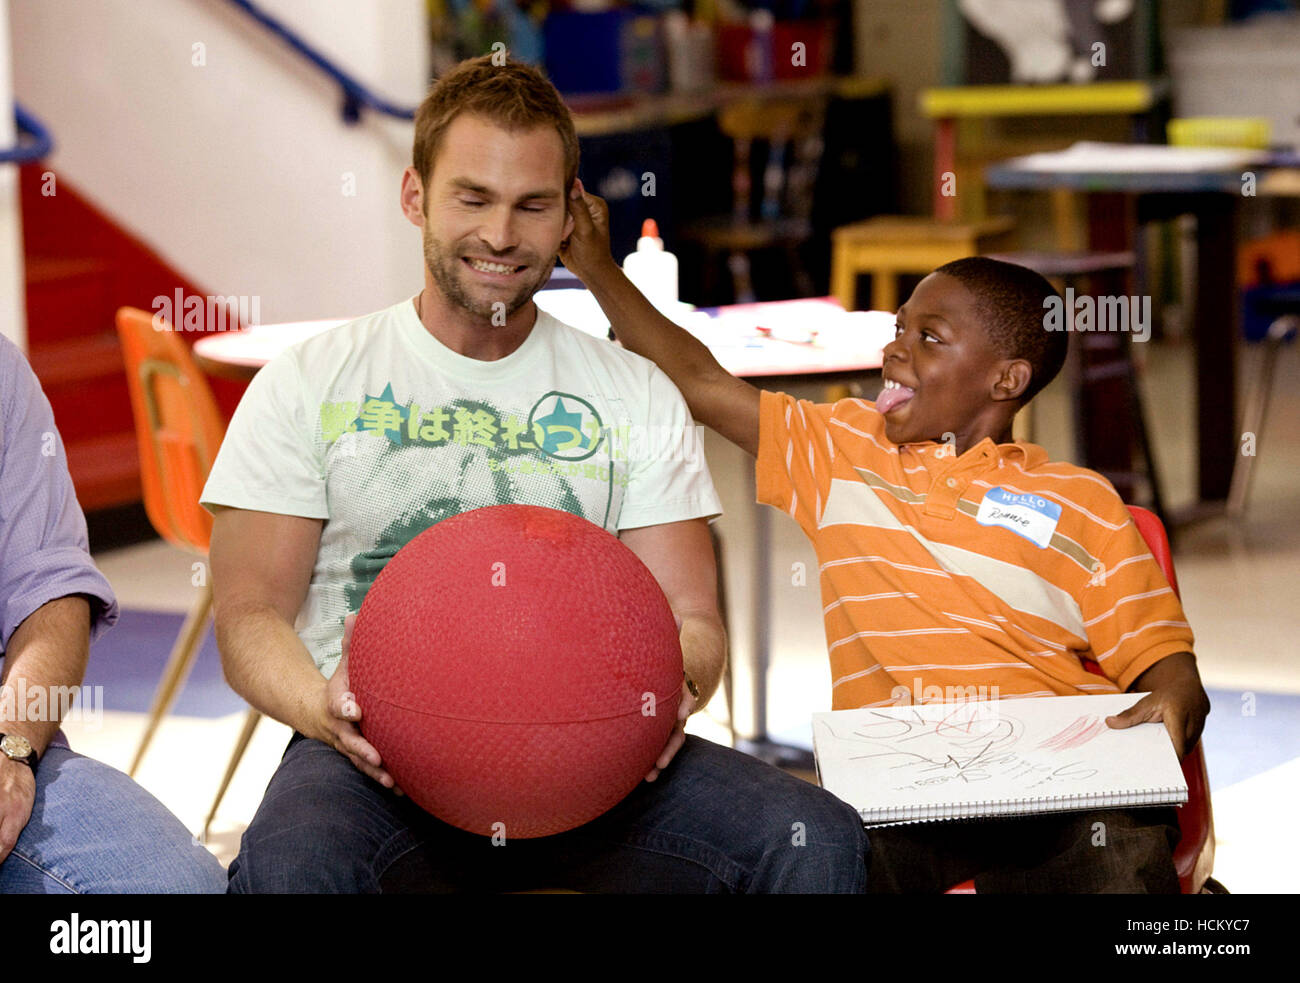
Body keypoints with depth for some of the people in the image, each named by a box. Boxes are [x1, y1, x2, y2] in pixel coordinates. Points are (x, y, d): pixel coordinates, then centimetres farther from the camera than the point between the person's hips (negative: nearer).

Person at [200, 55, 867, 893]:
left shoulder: (637, 398, 15)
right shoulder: (308, 385, 9)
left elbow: (691, 615, 10)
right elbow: (251, 614, 3)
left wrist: (673, 686, -16)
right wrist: (325, 707, -21)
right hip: (383, 759, -2)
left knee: (818, 839, -24)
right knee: (288, 859, -39)